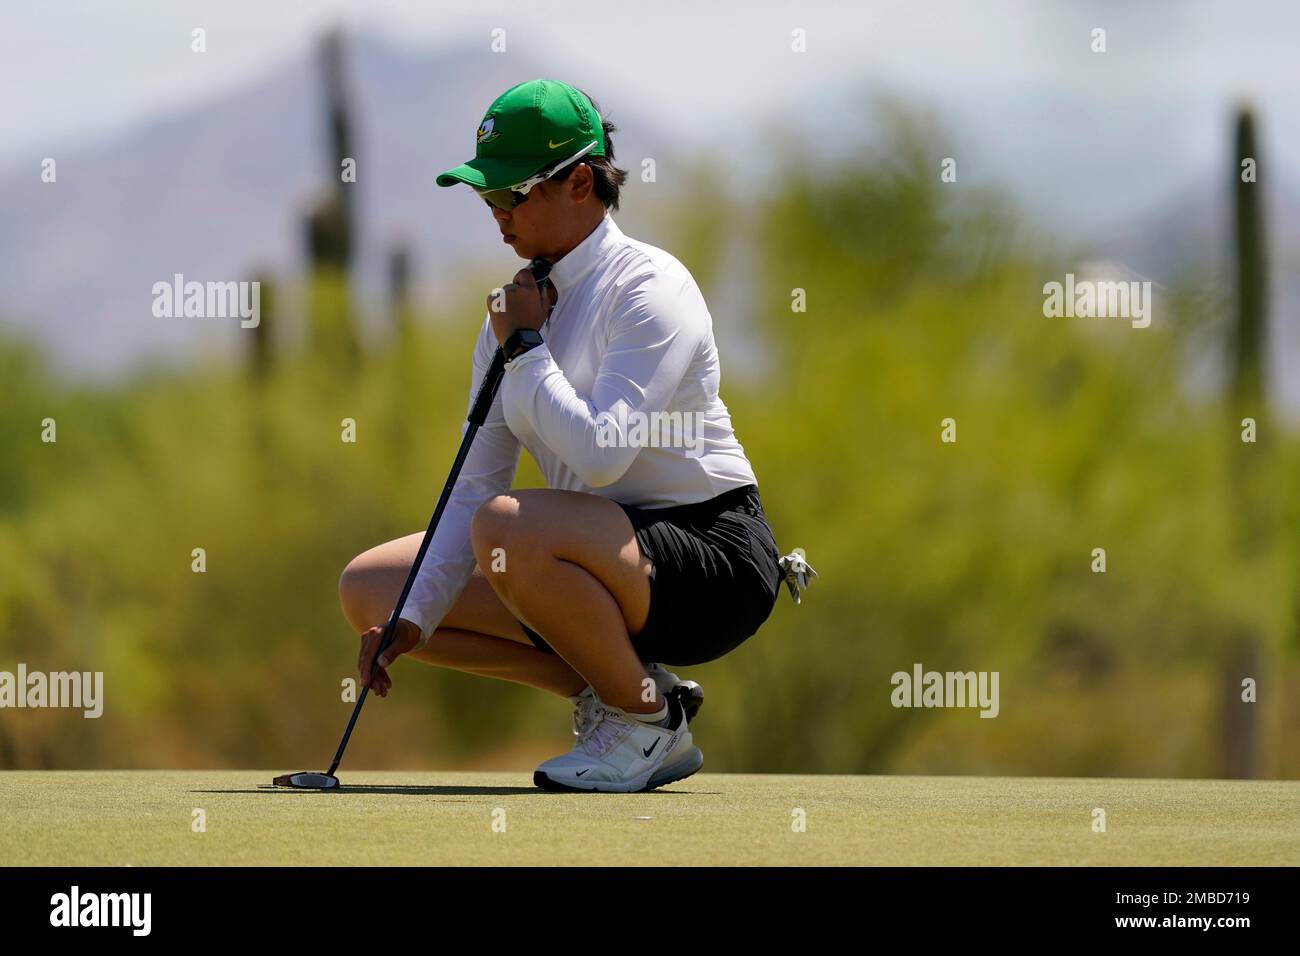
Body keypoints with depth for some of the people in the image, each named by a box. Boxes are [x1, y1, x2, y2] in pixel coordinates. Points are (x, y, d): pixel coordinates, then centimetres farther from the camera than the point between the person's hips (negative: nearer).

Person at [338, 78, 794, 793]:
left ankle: (648, 720, -12)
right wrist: (413, 620, -6)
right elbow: (476, 483, 5)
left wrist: (525, 349, -16)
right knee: (370, 590, 3)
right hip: (609, 560, 9)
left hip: (716, 557, -9)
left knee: (508, 529, -35)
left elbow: (599, 453, -29)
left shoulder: (649, 288, -15)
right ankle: (611, 687, 5)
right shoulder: (518, 305, 8)